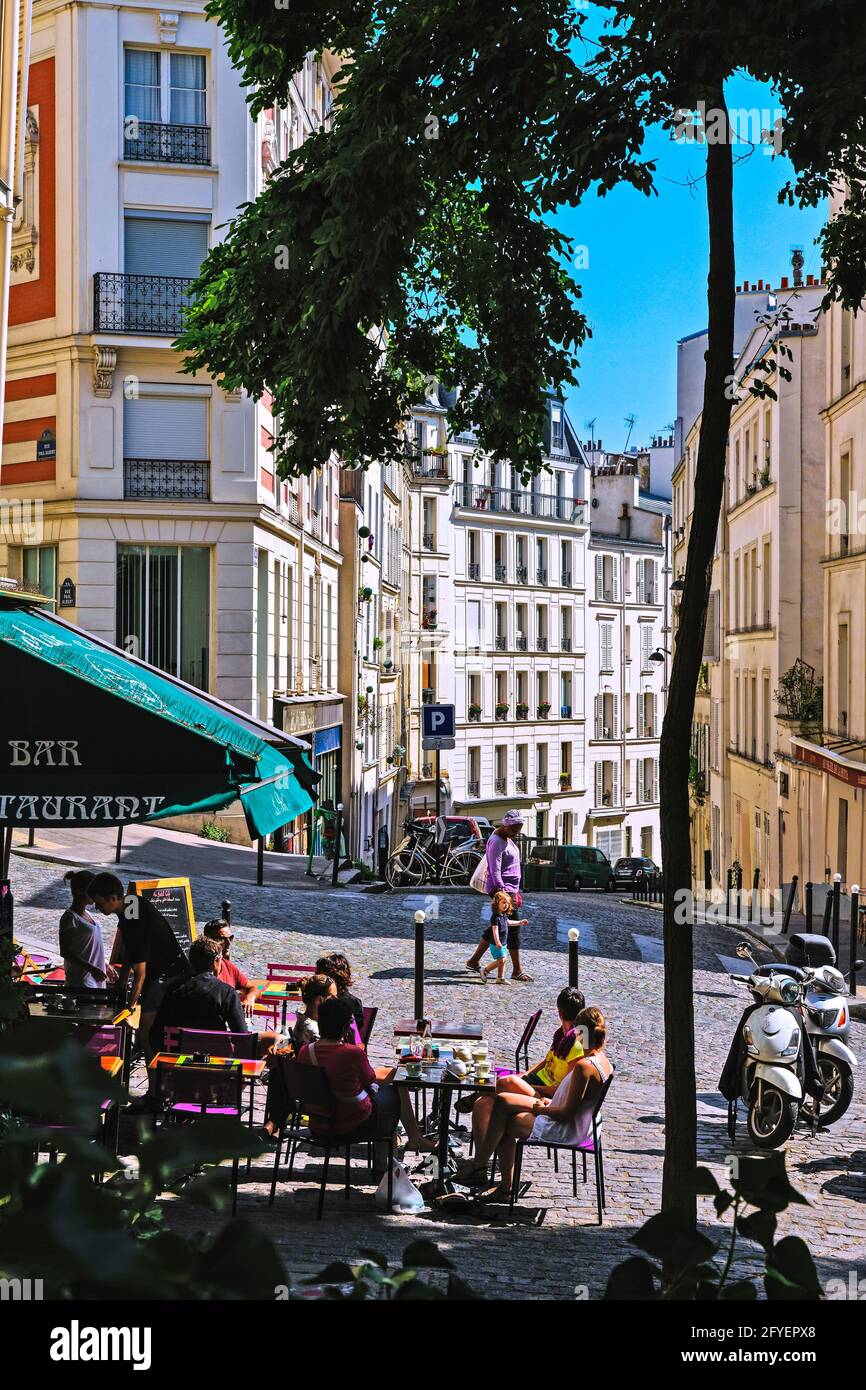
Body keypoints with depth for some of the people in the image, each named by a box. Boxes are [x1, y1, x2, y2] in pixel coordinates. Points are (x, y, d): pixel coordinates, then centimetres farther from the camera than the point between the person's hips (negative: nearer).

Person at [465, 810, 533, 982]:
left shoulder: (508, 839, 15)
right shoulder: (496, 842, -15)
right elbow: (495, 871, -21)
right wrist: (502, 892, -26)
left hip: (509, 888, 10)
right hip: (501, 888, -10)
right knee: (513, 927, -7)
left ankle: (474, 961, 20)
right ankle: (517, 971, -2)